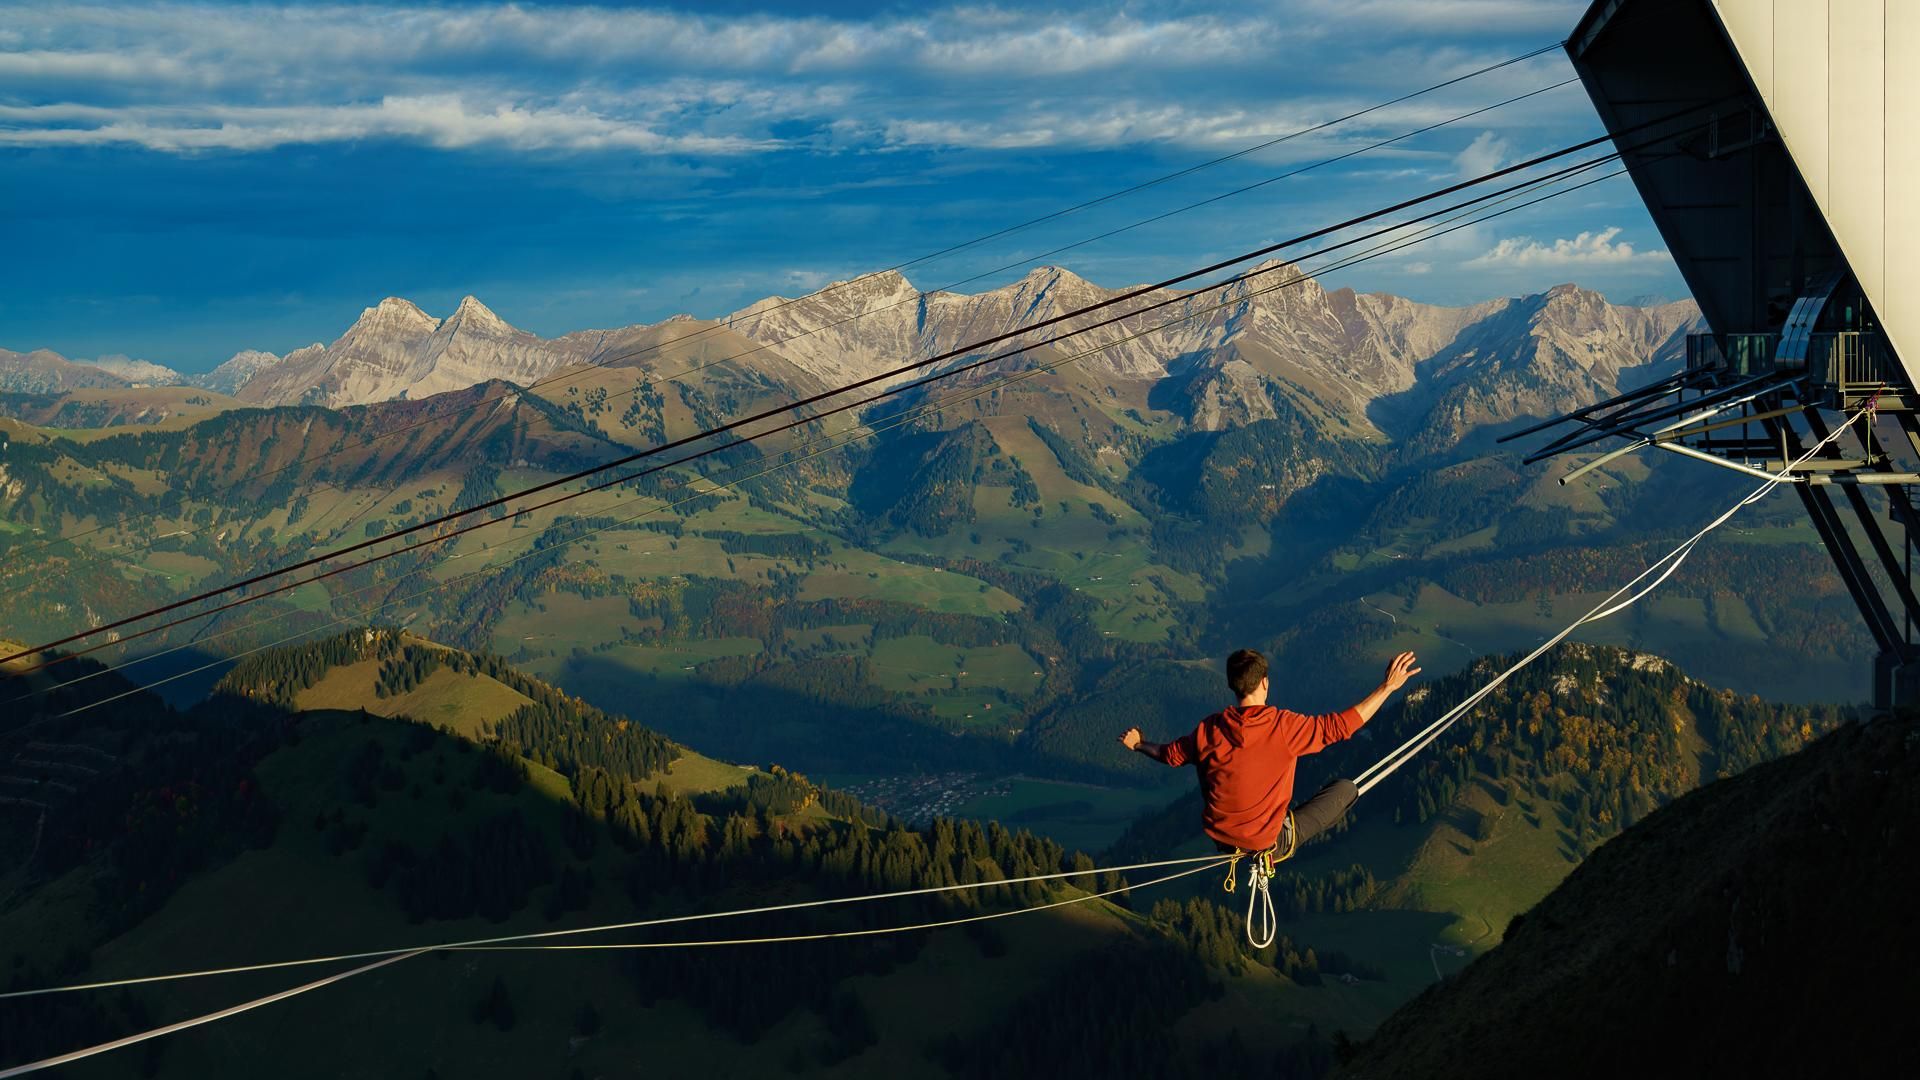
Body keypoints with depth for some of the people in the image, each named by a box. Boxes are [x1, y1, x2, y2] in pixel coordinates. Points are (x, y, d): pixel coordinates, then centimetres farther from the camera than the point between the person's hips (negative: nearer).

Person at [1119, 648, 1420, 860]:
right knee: (1346, 789, 8)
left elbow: (1171, 755, 7)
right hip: (1270, 843, -4)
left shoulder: (1209, 730, -9)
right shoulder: (1283, 726, -22)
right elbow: (1342, 725, -20)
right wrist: (1388, 686, -13)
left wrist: (1138, 744, 28)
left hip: (1220, 837, 4)